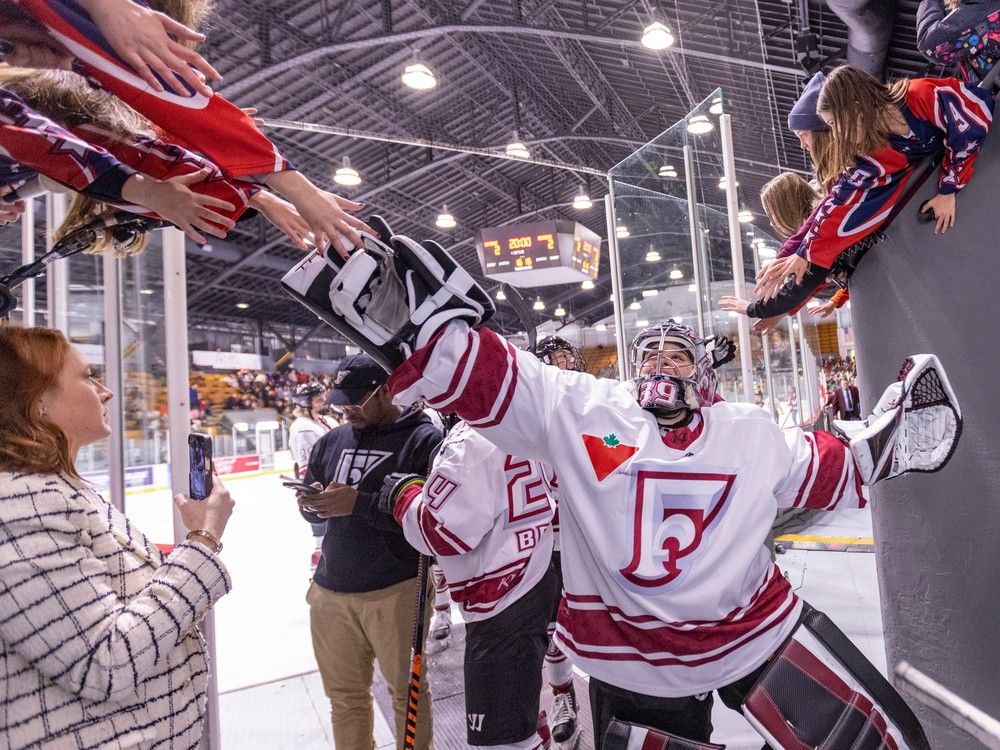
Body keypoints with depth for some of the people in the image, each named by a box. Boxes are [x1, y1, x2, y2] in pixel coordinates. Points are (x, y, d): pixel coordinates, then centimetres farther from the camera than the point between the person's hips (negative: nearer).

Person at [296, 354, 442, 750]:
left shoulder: (424, 439, -12)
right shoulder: (332, 441, 8)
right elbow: (313, 506, 14)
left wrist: (359, 502, -24)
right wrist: (313, 503, -10)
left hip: (396, 592, -5)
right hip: (331, 591, 6)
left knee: (407, 695, 12)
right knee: (344, 696, 20)